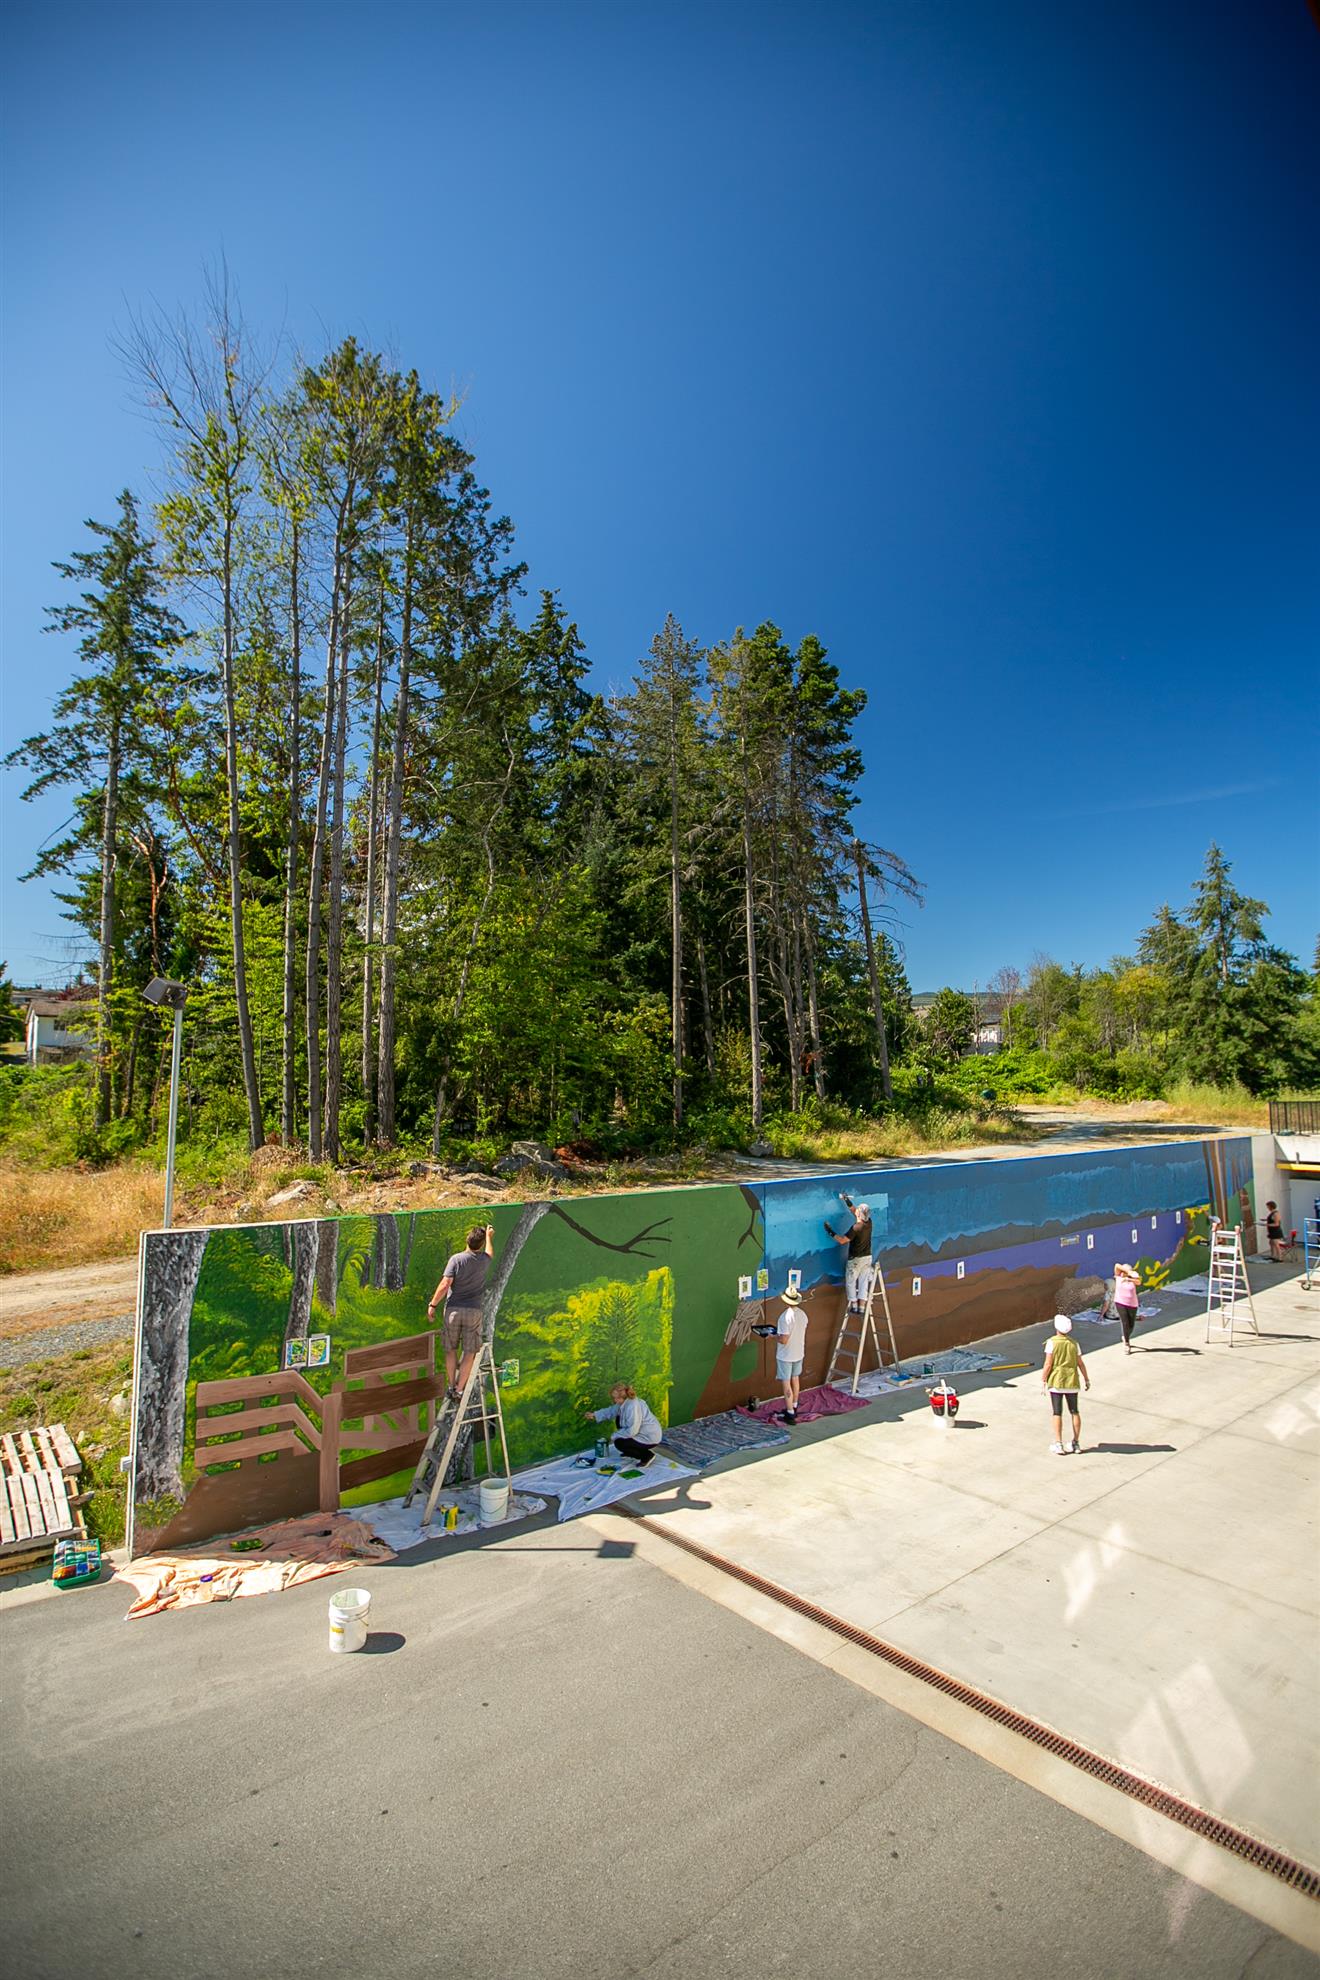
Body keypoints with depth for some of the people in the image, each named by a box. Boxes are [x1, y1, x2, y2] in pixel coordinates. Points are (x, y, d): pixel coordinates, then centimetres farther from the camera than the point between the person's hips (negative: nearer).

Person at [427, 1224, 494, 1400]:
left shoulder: (456, 1259, -9)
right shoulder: (484, 1260, 0)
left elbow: (445, 1285, -14)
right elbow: (490, 1253, 26)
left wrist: (432, 1304, -4)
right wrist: (489, 1237, 42)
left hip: (453, 1309, 0)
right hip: (473, 1311, 0)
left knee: (451, 1350, 13)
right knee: (469, 1352, 5)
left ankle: (451, 1387, 17)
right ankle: (459, 1390, 0)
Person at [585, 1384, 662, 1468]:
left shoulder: (632, 1406, -32)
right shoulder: (625, 1401, -2)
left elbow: (631, 1431, -30)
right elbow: (611, 1410, 11)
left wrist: (615, 1436, -16)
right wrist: (595, 1415, 2)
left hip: (650, 1438, -10)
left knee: (618, 1443, -10)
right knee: (619, 1420, 17)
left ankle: (647, 1455, -2)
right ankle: (630, 1452, 24)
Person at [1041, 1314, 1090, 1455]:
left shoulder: (1052, 1342, -11)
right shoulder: (1074, 1343, 0)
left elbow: (1048, 1364, -14)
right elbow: (1080, 1364, 3)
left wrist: (1043, 1381, -6)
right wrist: (1086, 1379, 17)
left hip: (1056, 1382, -3)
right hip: (1072, 1382, 4)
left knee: (1057, 1413, 3)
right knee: (1074, 1412, 16)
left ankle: (1058, 1444, 4)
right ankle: (1076, 1442, 20)